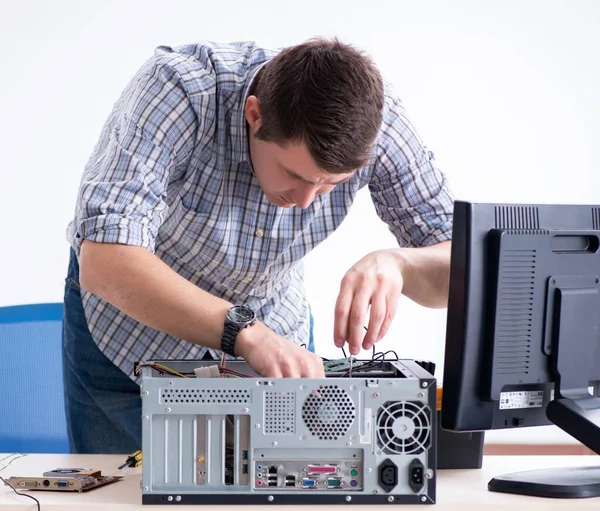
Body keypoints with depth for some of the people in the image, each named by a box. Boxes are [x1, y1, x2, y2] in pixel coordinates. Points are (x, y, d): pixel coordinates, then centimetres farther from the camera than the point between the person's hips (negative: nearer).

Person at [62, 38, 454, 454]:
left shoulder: (370, 113, -26)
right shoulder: (178, 89, -35)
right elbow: (105, 264, -44)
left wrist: (397, 263, -43)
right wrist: (244, 332, -54)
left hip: (272, 324, 2)